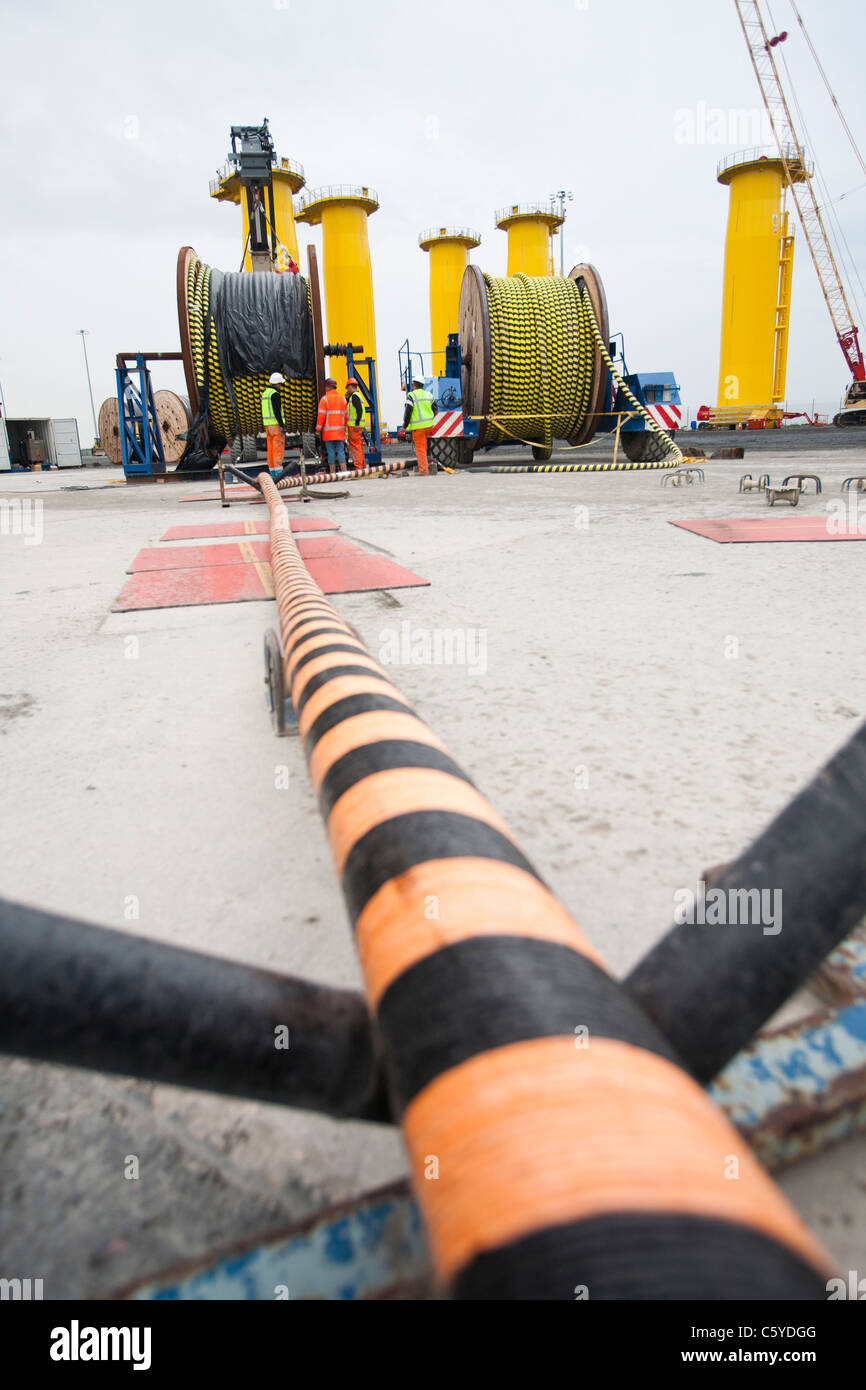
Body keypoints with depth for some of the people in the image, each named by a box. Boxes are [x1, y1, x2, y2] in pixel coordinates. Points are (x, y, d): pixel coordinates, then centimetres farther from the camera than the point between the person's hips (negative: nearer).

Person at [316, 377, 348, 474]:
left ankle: (332, 472, -1)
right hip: (340, 431, 4)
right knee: (341, 451, 2)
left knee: (331, 452, -1)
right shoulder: (343, 399, 11)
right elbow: (345, 415, 11)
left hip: (328, 431, -3)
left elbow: (321, 415, -7)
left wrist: (318, 429, -3)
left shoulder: (325, 399, -3)